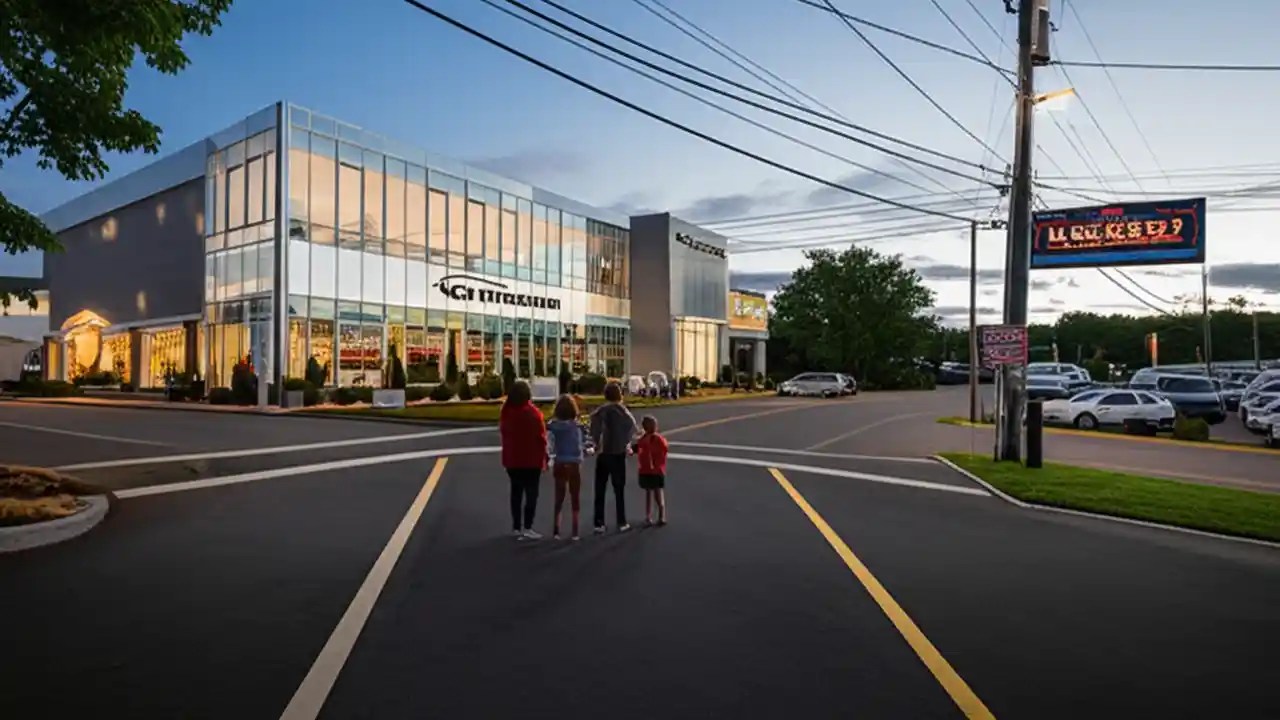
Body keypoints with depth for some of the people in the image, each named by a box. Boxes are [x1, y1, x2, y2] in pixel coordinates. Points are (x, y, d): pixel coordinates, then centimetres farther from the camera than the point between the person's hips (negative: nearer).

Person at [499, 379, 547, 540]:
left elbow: (503, 433, 10)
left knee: (516, 493, 13)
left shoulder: (506, 412, 3)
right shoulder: (533, 412, -14)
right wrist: (544, 456, -4)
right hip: (531, 459, -5)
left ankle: (516, 527, 17)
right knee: (531, 493, 1)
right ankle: (527, 528, -2)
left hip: (512, 459, 5)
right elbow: (541, 436, -12)